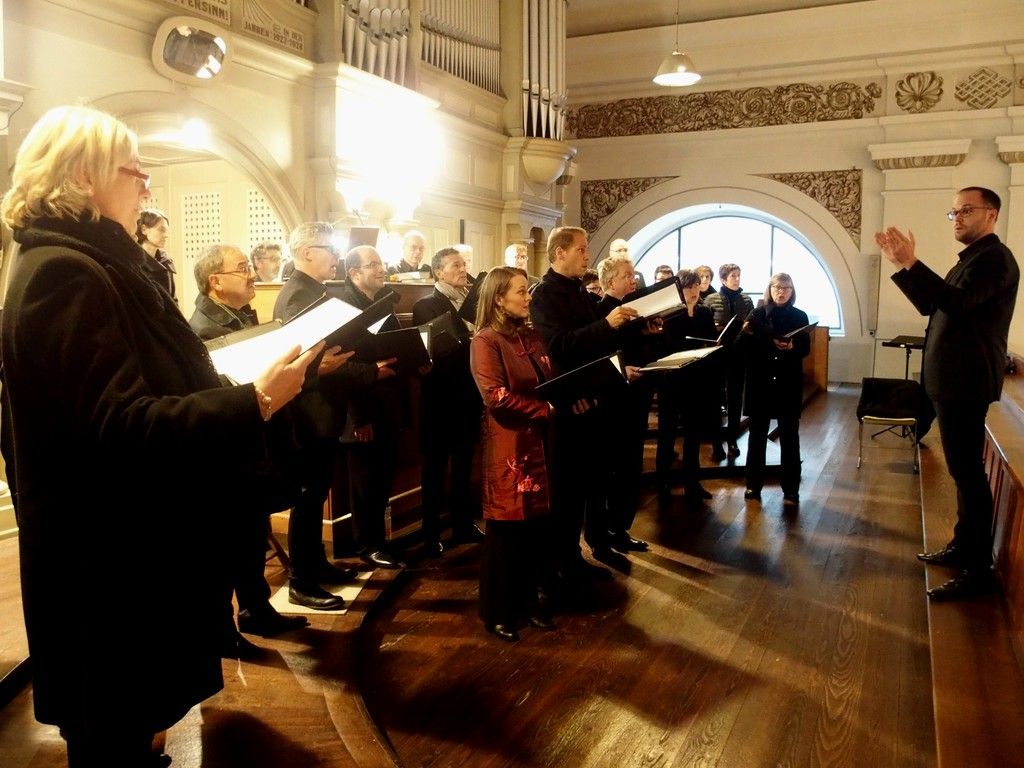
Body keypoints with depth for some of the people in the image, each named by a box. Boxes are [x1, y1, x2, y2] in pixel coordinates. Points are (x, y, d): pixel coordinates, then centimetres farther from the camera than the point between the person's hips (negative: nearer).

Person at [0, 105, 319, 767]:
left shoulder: (93, 267, 12)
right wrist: (255, 402, -32)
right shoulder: (64, 273, -21)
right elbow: (121, 429, -29)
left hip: (130, 551, 10)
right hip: (109, 565, -10)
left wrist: (243, 390, 17)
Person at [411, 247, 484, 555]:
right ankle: (431, 534, 12)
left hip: (469, 395, 6)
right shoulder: (426, 306, -6)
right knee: (436, 466, 4)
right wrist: (471, 344, -25)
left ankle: (463, 525, 28)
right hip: (442, 397, -6)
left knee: (464, 464, 15)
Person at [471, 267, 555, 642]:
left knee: (539, 523, 11)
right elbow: (497, 398, -19)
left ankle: (529, 598, 27)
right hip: (508, 446, -7)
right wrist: (547, 410, -19)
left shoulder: (531, 336, 14)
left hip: (538, 441, 7)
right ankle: (497, 611, 17)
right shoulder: (486, 341, -11)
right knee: (507, 527, 2)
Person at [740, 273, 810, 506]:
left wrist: (792, 347, -22)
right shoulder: (757, 314, 2)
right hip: (760, 381, 0)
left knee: (789, 436, 3)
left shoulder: (799, 316, 3)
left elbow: (805, 348, -2)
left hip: (788, 383, 0)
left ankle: (791, 490, 11)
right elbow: (743, 346, -1)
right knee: (757, 435, 5)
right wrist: (746, 333, -21)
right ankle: (753, 486, 15)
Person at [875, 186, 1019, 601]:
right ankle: (962, 546, 28)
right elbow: (933, 306, 15)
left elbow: (958, 302, -29)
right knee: (964, 469, 17)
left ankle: (978, 569, 0)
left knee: (967, 471, -7)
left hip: (966, 380, -10)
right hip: (955, 378, 10)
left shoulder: (994, 257, -13)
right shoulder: (973, 258, 18)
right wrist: (902, 265, 5)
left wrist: (912, 264, -33)